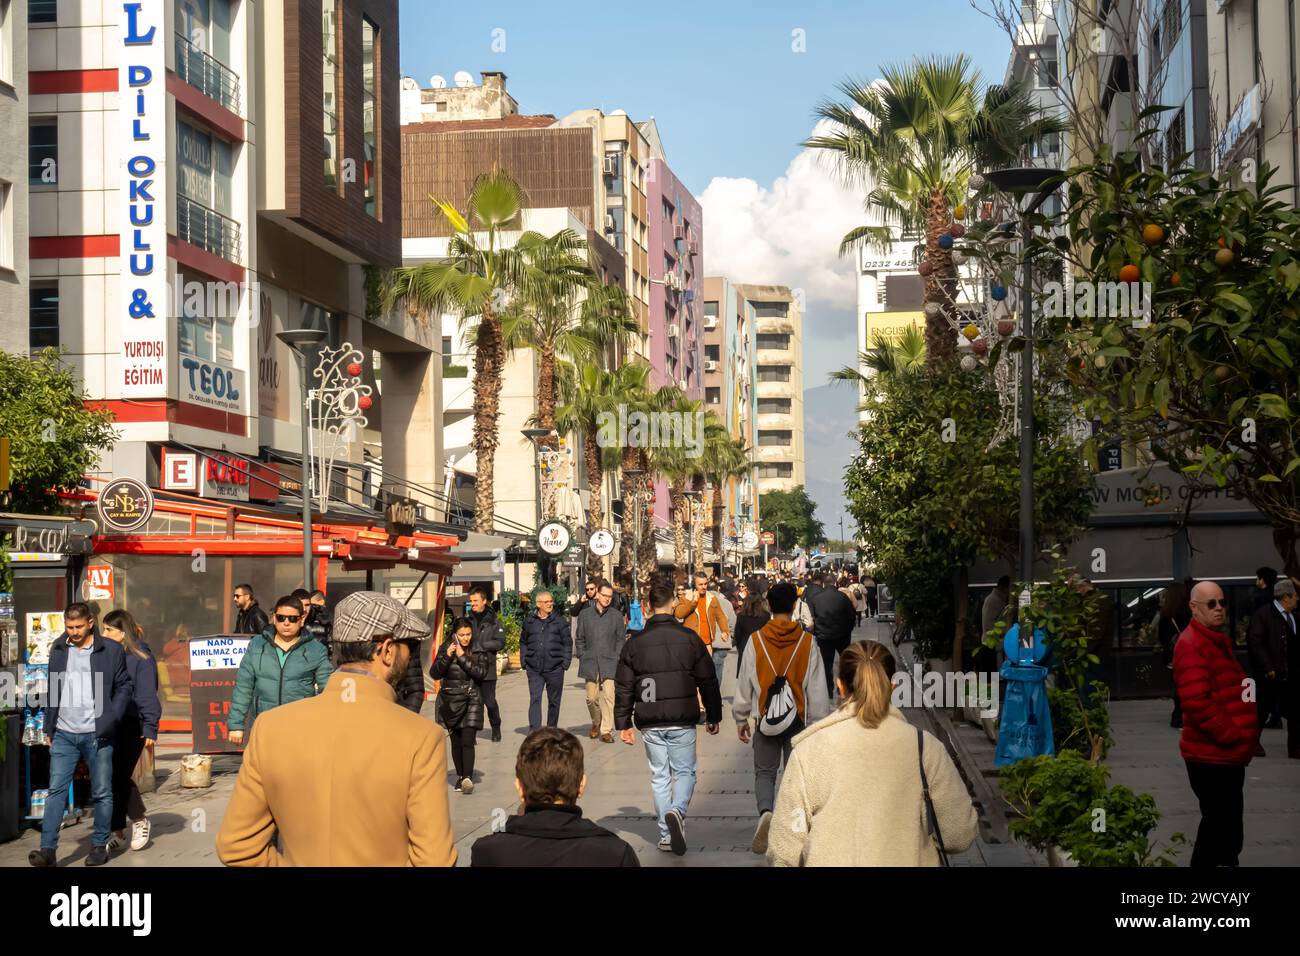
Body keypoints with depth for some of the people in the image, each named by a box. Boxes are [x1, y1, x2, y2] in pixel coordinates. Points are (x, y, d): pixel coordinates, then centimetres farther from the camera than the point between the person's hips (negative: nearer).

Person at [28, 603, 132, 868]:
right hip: (64, 735, 3)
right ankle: (47, 849, -3)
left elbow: (123, 686, 2)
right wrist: (50, 727, 14)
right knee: (56, 791, -2)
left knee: (102, 793, 4)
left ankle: (99, 846, 15)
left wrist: (111, 720, -8)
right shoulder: (58, 649, 10)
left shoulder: (110, 650, -2)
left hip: (97, 735, -3)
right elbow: (52, 689, 16)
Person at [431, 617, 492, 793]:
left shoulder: (479, 651, -1)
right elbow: (434, 674, -3)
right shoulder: (446, 649, 2)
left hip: (471, 700, -2)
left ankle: (468, 778, -19)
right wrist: (447, 657, -18)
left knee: (467, 741, -13)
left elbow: (481, 672, -14)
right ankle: (460, 776, 19)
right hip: (450, 701, 2)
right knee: (455, 741, 8)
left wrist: (462, 657, -18)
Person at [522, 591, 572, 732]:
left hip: (554, 668, 0)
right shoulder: (529, 621, 7)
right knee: (535, 699, -8)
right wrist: (524, 662, 6)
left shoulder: (559, 621, 3)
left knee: (554, 701, 8)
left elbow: (568, 643, 4)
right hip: (534, 669, 0)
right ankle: (533, 730, -13)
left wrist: (565, 663, -3)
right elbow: (523, 642, 15)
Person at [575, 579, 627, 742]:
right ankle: (596, 722, 31)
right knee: (591, 698, 4)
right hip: (590, 663, 1)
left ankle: (606, 730, -3)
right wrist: (583, 656, 3)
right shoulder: (585, 615, 7)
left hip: (609, 663, -1)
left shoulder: (616, 616, 4)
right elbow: (580, 639, 12)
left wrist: (616, 658, -2)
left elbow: (621, 639, 8)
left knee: (608, 696, -9)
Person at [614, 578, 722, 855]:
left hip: (650, 723, 2)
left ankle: (666, 834, 11)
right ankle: (677, 811, -18)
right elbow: (708, 681, 1)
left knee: (659, 776, 11)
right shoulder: (689, 638, -4)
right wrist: (713, 716, 11)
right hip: (682, 722, -2)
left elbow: (624, 688, 3)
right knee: (685, 771, 10)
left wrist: (624, 723, 10)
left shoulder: (634, 644, 1)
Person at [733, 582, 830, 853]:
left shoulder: (756, 640, -5)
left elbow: (745, 683, 1)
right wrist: (819, 723, 6)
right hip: (799, 719, 0)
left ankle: (765, 812, -17)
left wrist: (741, 719, 12)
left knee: (765, 772, 10)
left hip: (765, 718, 0)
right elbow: (817, 688, -3)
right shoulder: (807, 641, -5)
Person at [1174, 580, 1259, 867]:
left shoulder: (1218, 641, 16)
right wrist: (1235, 738, -19)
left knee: (1222, 829, 18)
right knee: (1223, 832, -8)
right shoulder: (1191, 646, -17)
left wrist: (1244, 736, 13)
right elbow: (1198, 705, -25)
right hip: (1212, 755, -10)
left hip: (1226, 753, 10)